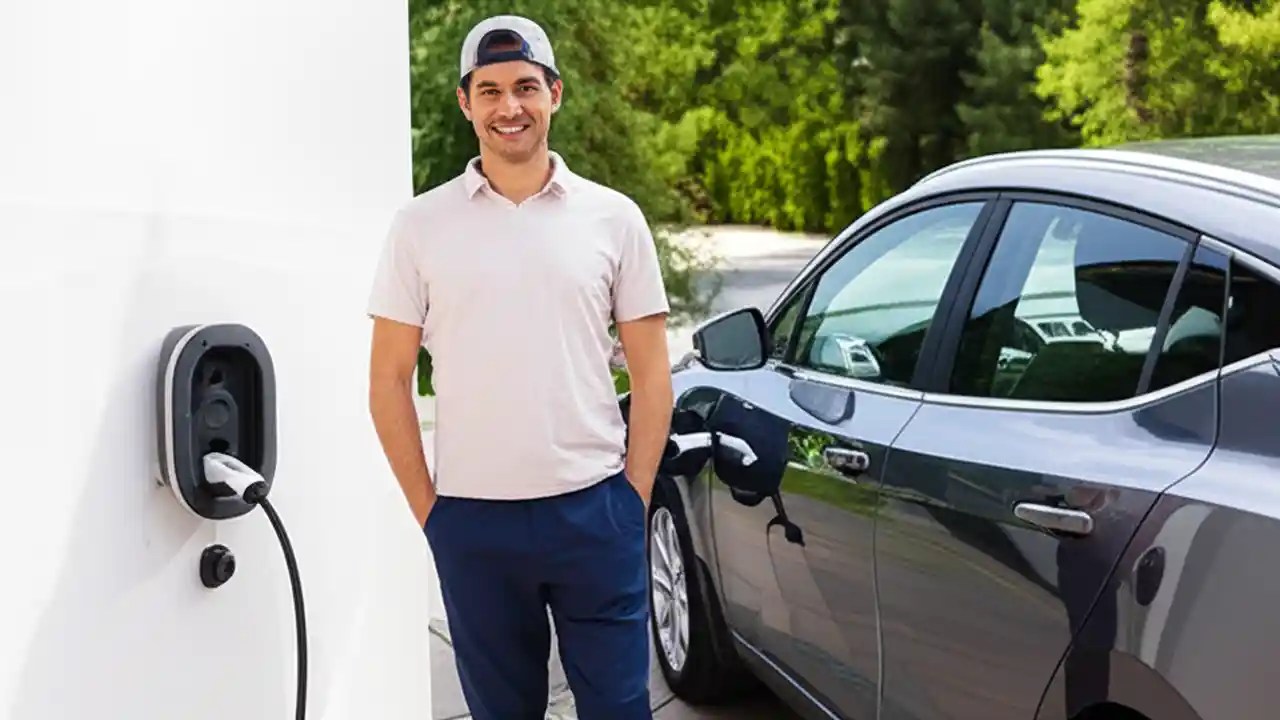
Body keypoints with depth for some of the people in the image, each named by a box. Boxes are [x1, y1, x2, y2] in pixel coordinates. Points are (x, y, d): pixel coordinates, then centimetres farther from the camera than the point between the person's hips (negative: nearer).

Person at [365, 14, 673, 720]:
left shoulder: (613, 216, 3)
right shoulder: (421, 224, 1)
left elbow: (650, 374, 6)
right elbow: (389, 379, 4)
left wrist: (634, 498, 1)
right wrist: (427, 509, 1)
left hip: (594, 510, 0)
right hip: (472, 521, 0)